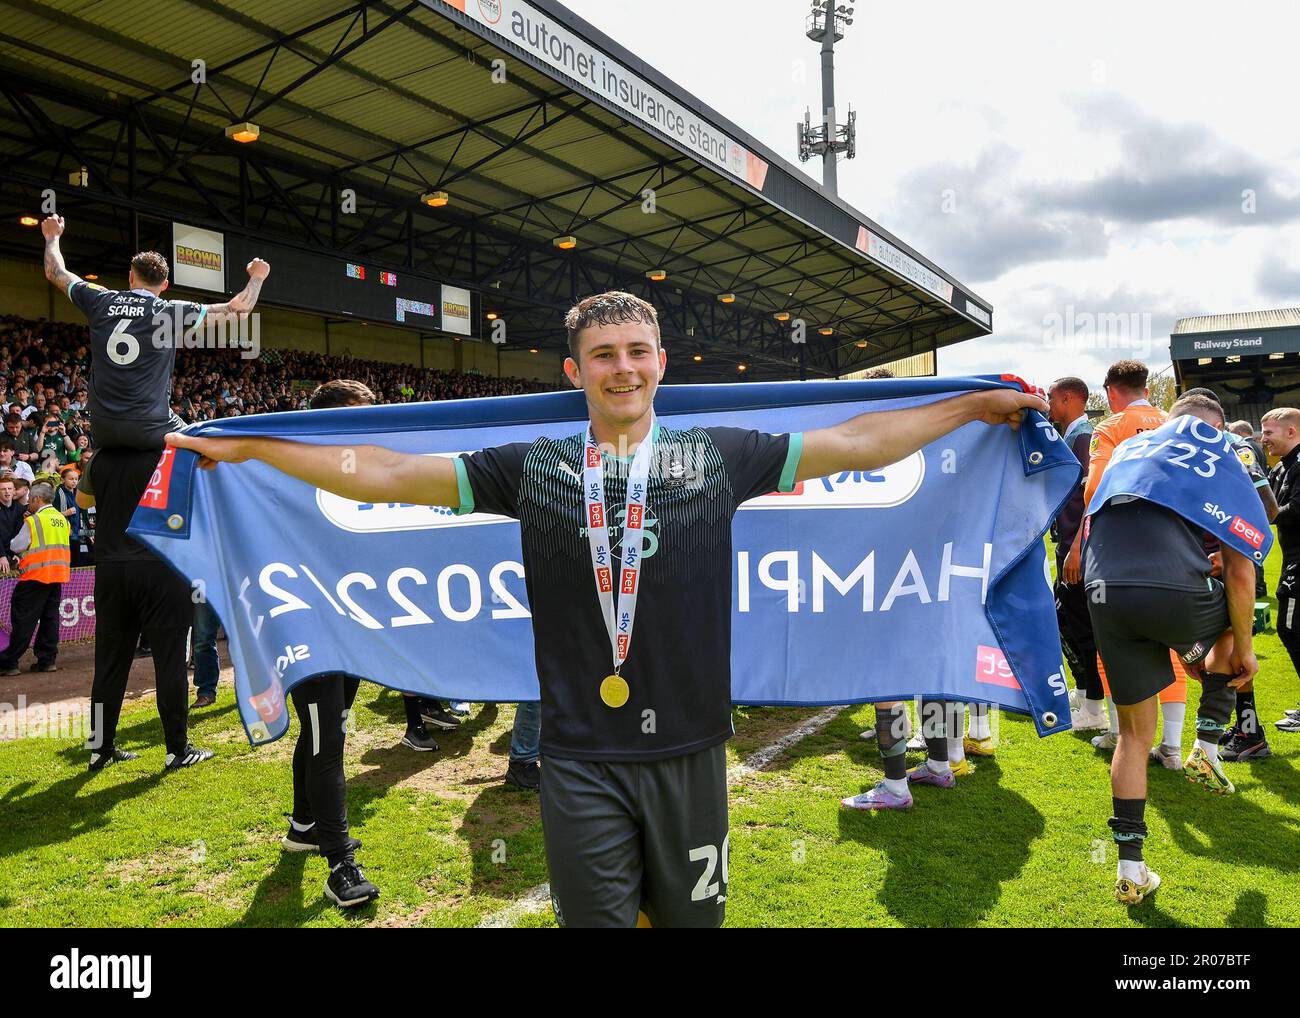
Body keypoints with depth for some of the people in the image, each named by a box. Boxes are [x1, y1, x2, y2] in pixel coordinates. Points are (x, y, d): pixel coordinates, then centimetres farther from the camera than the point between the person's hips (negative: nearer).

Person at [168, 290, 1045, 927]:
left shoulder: (718, 456, 2)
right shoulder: (534, 468, 1)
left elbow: (856, 444, 5)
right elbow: (386, 473, 2)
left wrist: (979, 405, 7)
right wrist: (242, 448, 4)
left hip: (688, 752, 1)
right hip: (581, 761, 0)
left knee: (691, 914, 17)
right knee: (593, 916, 12)